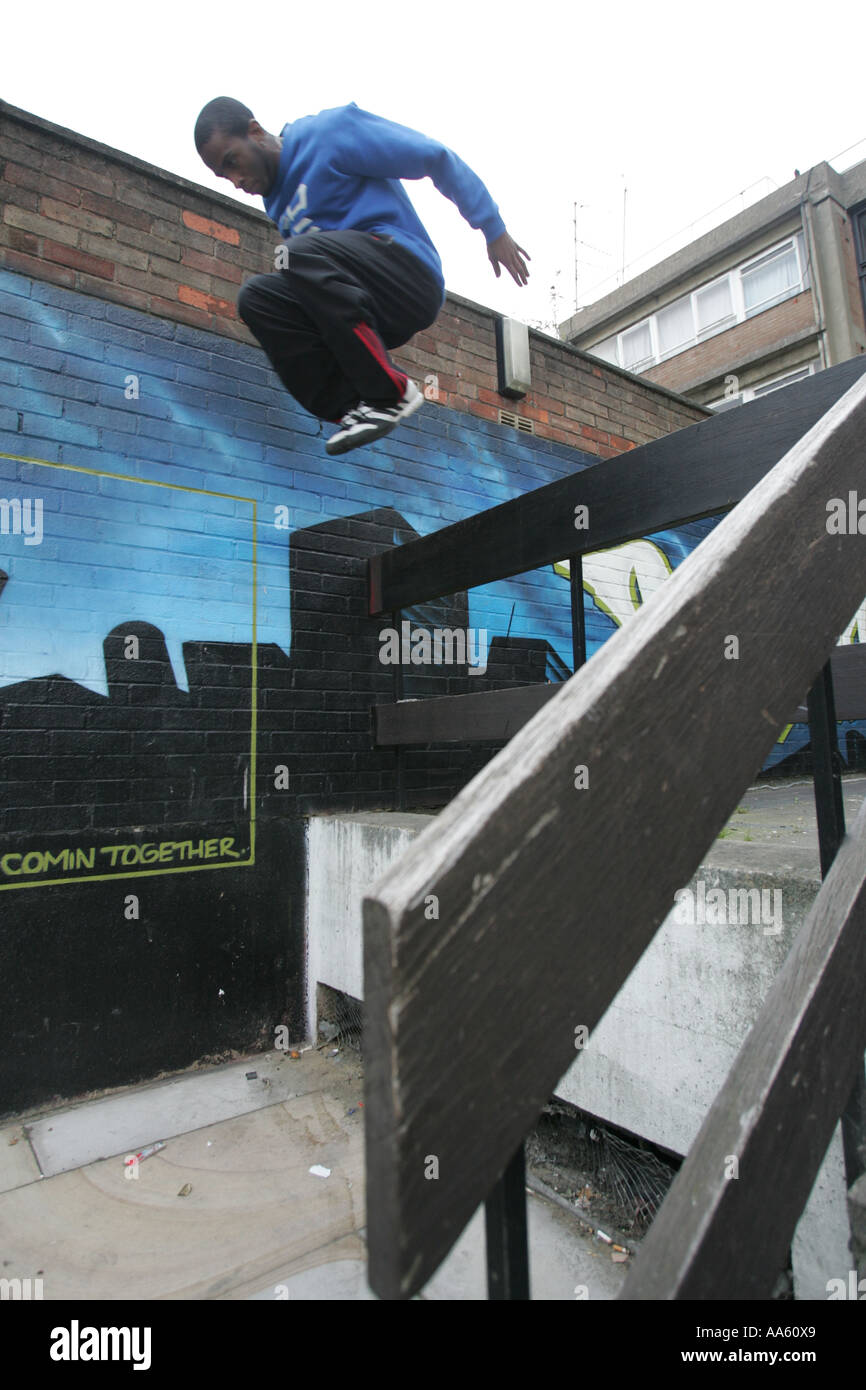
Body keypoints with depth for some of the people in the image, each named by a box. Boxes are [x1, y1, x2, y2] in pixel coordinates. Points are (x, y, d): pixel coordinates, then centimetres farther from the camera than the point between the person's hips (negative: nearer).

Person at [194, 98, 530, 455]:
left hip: (412, 278, -7)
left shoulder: (330, 131, -2)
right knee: (256, 297, -8)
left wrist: (494, 229, 0)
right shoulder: (276, 203, 21)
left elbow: (437, 158, -1)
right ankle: (352, 405, -16)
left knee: (300, 253, -28)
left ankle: (392, 393, -22)